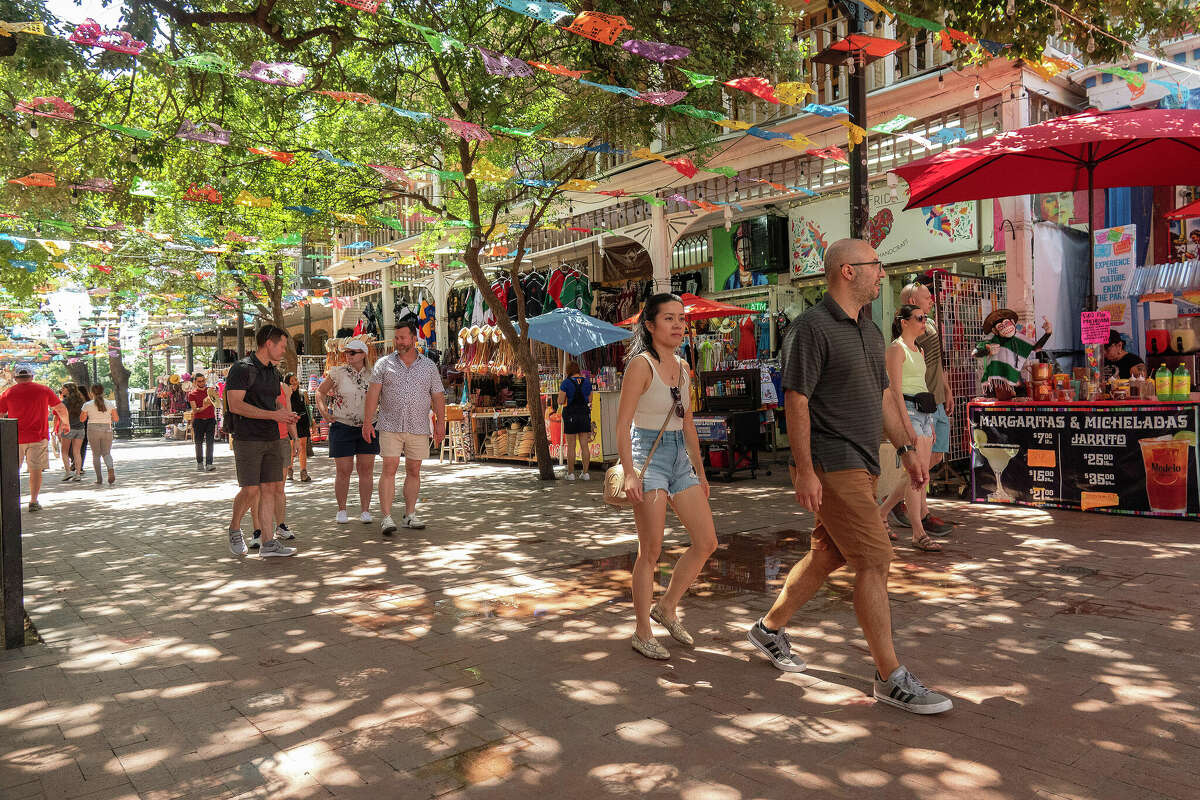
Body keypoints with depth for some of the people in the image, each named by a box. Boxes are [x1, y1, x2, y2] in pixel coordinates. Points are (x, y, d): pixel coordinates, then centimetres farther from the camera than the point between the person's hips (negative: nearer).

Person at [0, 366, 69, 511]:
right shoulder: (44, 390, 2)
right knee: (35, 469, 2)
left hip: (15, 438, 1)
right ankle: (33, 501, -3)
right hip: (38, 437, -1)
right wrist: (66, 423, 25)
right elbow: (61, 409, 8)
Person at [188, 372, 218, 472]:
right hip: (198, 420, 0)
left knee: (210, 442, -7)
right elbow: (194, 410, -6)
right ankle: (199, 463, 16)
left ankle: (209, 464, -9)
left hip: (211, 420, 0)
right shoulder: (192, 394, 3)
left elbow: (215, 405, 4)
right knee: (199, 443, 5)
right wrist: (203, 408, -25)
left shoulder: (210, 390, 8)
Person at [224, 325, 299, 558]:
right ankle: (234, 529, 21)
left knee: (270, 489, 3)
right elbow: (235, 405, -17)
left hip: (271, 440, 7)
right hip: (248, 440, -7)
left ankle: (268, 543, 5)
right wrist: (273, 414, -19)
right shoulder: (242, 369, -8)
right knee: (251, 490, -6)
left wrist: (286, 414, 5)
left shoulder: (273, 372, 17)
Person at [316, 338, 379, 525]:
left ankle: (365, 511, 11)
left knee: (366, 470, 3)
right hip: (342, 427, -2)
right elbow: (320, 391, 9)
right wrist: (323, 409, -6)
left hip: (367, 427, 2)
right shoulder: (338, 373, -2)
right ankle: (342, 510, 16)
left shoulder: (372, 375, 5)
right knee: (343, 471, 2)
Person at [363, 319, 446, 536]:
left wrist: (440, 423, 1)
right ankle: (386, 517, -6)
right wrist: (367, 421, -8)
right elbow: (373, 394, 0)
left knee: (414, 471, 7)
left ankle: (409, 515, 16)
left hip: (418, 428, 2)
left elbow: (438, 396, 10)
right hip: (390, 426, -2)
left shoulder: (429, 366, 9)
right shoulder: (384, 364, 5)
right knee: (389, 469, -8)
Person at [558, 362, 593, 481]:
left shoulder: (566, 383, -8)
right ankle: (585, 473, 7)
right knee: (585, 446, 6)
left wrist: (561, 391, 7)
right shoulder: (587, 382, 4)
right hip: (585, 415, 3)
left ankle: (570, 473, 5)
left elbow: (560, 402, -6)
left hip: (570, 415, -3)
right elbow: (590, 401, 7)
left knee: (571, 446, 3)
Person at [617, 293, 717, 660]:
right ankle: (642, 633, 14)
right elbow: (623, 425, -15)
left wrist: (700, 472, 19)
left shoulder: (682, 367, 12)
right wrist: (629, 472, -23)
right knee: (651, 552, -2)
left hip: (680, 459, 8)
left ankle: (667, 607, 25)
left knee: (707, 542, 6)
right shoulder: (641, 365, -10)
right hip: (648, 457, -8)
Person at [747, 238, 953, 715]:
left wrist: (905, 448, 16)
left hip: (863, 464, 10)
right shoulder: (812, 328, -12)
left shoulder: (869, 330, 17)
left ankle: (770, 628, 32)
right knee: (875, 559, -9)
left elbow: (883, 396, 23)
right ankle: (891, 678, 1)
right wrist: (804, 471, -20)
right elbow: (795, 401, -17)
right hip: (832, 465, -9)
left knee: (828, 555, 15)